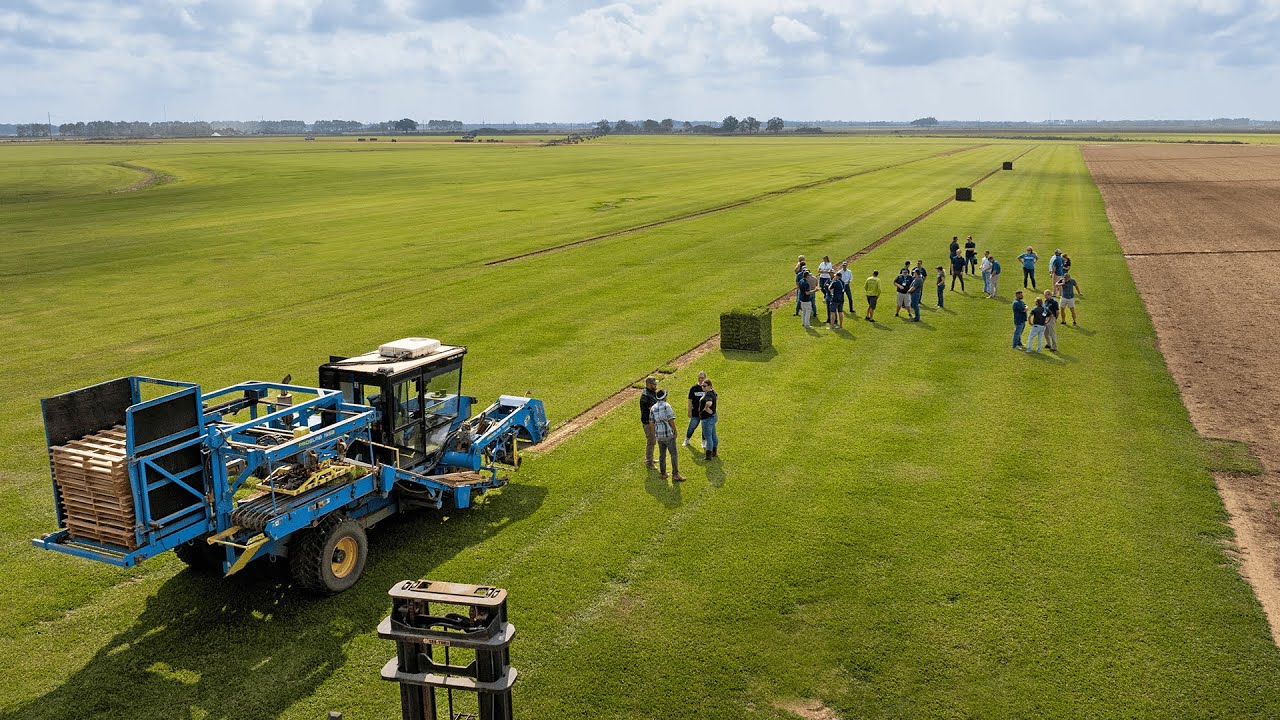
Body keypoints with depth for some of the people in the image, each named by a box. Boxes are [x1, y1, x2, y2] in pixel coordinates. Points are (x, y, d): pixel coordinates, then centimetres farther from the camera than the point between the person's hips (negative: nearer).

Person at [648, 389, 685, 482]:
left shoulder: (653, 408, 8)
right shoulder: (666, 406, -9)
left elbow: (651, 422, 10)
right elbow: (671, 420, -13)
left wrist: (654, 434, 19)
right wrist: (675, 431, -4)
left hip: (659, 435, 6)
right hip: (668, 434, -6)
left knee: (662, 455, 16)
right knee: (674, 454, -3)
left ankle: (663, 474, 22)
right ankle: (675, 475, -7)